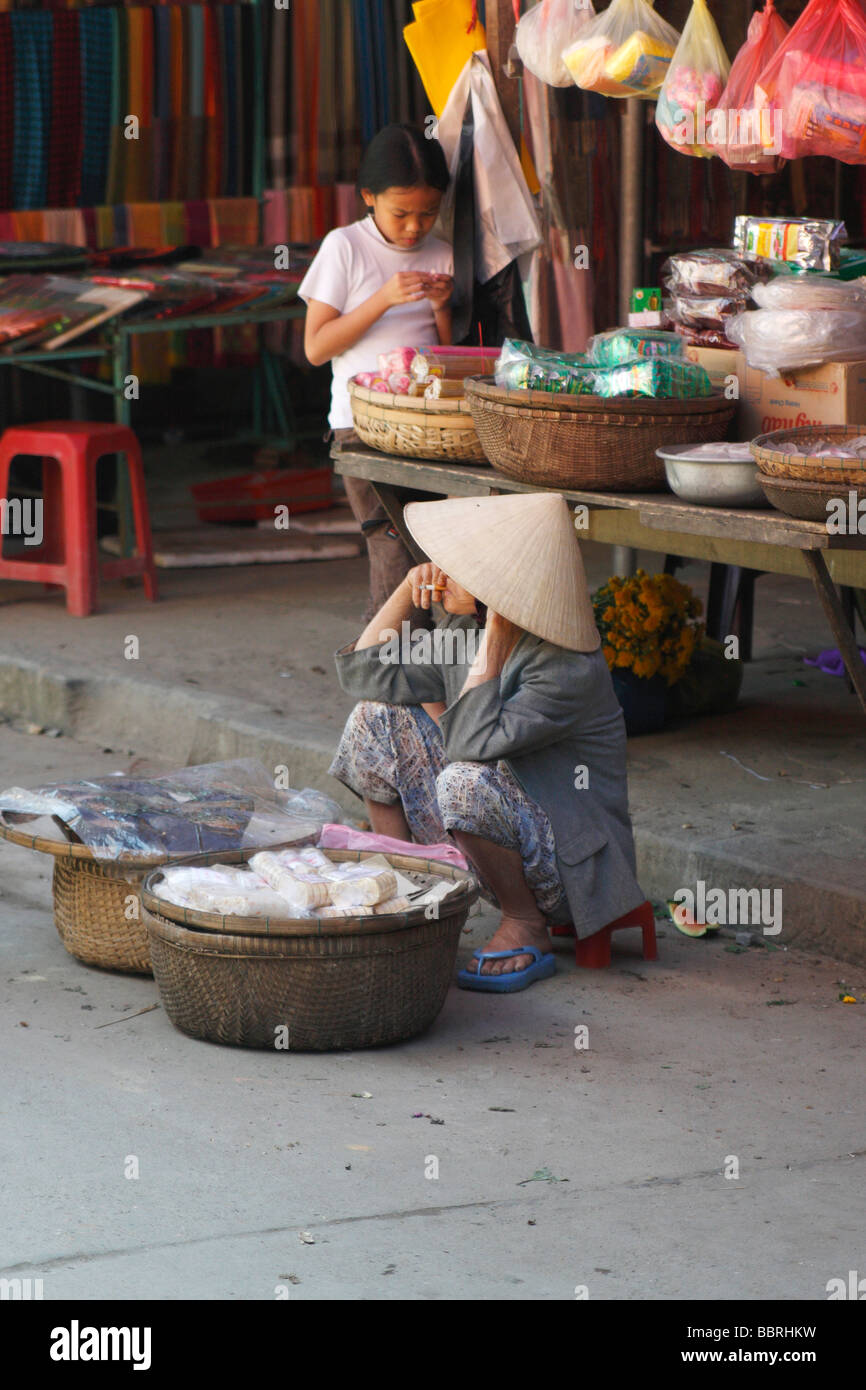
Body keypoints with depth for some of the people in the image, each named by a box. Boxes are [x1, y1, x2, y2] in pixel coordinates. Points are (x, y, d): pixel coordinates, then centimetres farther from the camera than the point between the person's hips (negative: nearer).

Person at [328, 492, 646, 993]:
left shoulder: (570, 670, -25)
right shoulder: (465, 628, -1)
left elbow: (472, 743, -35)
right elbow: (365, 673, 8)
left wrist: (494, 639, -29)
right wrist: (408, 589, -3)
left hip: (568, 869, -8)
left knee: (466, 782, -36)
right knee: (377, 716, 0)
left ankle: (526, 930, -12)